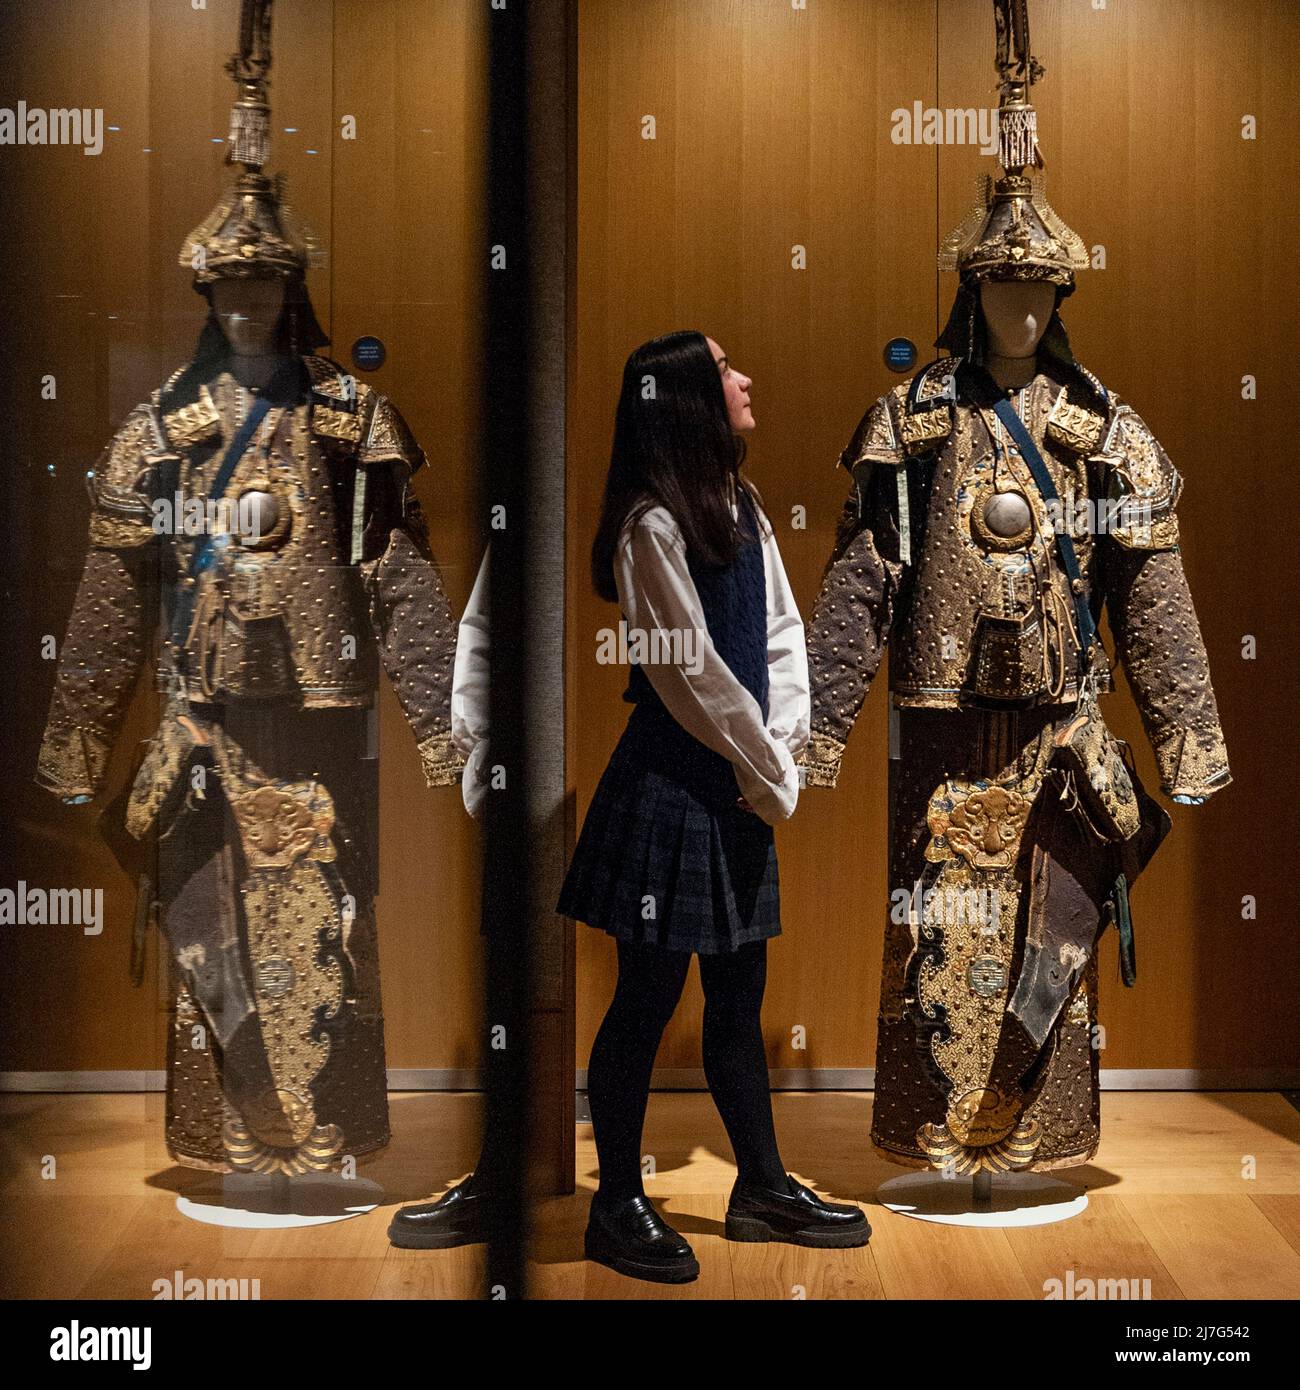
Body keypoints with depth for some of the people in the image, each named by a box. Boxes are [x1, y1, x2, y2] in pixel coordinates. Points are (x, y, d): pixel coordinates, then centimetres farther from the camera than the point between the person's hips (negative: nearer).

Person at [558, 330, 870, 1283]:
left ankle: (763, 1187, 28)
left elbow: (783, 631, 10)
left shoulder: (743, 507, 12)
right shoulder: (653, 523, -15)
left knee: (740, 991, 16)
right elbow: (691, 673, -17)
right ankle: (619, 1205, 14)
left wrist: (783, 747, -4)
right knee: (648, 997, 1)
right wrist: (769, 772, -8)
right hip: (673, 783, -8)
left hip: (742, 785, 8)